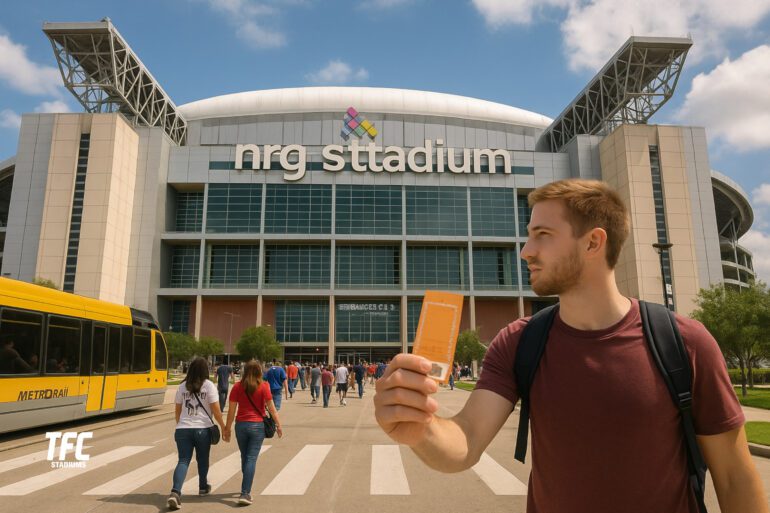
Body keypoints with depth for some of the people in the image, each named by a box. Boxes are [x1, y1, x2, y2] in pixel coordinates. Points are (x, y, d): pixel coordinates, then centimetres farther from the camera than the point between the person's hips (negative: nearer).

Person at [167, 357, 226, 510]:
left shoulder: (182, 386, 7)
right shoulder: (209, 385, -5)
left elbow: (177, 410, 14)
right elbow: (216, 410, -8)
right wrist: (223, 427, 3)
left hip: (183, 429, 2)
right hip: (202, 429, -2)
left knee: (183, 461, 0)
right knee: (202, 459, 18)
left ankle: (175, 492, -19)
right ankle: (203, 487, 36)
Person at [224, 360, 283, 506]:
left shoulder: (237, 386, -1)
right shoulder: (263, 386, -6)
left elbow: (231, 409, 0)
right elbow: (271, 407, -5)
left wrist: (227, 428, 9)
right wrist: (278, 424, 4)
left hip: (241, 425, 3)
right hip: (258, 425, -3)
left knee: (245, 457, 18)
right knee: (251, 458, -1)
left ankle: (247, 487, 34)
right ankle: (245, 493, -9)